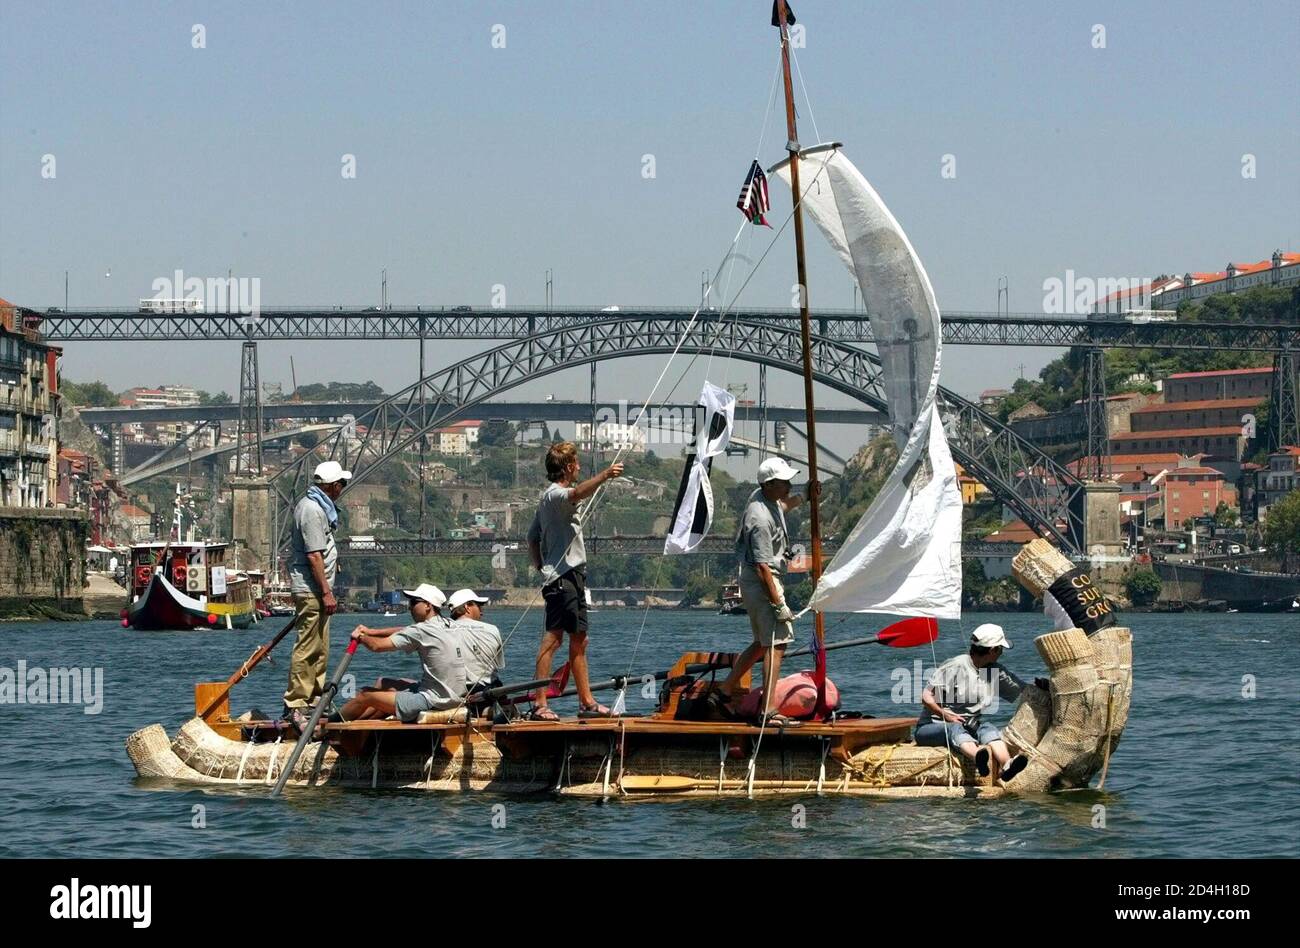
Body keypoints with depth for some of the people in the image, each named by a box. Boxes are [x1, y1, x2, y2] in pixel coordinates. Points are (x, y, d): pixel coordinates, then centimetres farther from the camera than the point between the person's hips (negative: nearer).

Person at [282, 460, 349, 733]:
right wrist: (326, 592, -21)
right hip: (310, 589, -11)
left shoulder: (319, 506, 16)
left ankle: (313, 702, 20)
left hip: (316, 590, 11)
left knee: (320, 650, 14)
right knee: (308, 648, -11)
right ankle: (295, 705, -11)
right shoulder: (312, 510, -17)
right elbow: (314, 556, -21)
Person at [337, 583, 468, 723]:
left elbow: (378, 645, -12)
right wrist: (371, 632, 21)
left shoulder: (422, 631, -19)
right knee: (383, 683, 25)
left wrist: (361, 637, 9)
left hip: (433, 703, -9)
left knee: (366, 694, 6)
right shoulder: (445, 625, 8)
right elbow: (406, 632, 22)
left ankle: (331, 722, 28)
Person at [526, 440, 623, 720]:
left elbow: (532, 536, 26)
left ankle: (587, 702, 18)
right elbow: (578, 493, -35)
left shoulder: (549, 498, 22)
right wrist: (605, 476, -45)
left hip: (573, 578, 11)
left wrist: (540, 567, 23)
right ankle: (539, 704, -17)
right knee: (552, 638, -13)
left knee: (579, 640, 13)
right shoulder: (555, 494, -11)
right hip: (561, 578, -11)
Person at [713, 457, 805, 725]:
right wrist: (778, 603, -23)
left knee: (762, 643, 18)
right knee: (776, 643, -11)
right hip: (760, 582, -11)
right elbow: (762, 566, -25)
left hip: (753, 582, 11)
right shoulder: (760, 519, -25)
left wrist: (796, 500, 14)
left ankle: (724, 691, 24)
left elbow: (781, 506, 34)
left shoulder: (765, 498, 5)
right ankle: (769, 710, -14)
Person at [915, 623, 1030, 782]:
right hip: (933, 726, -5)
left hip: (969, 726, 5)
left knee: (987, 728, -27)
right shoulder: (955, 666, -8)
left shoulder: (996, 672, 13)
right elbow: (926, 697, -10)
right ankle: (978, 756, -73)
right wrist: (945, 714, -22)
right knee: (955, 728, -39)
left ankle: (1006, 765, -59)